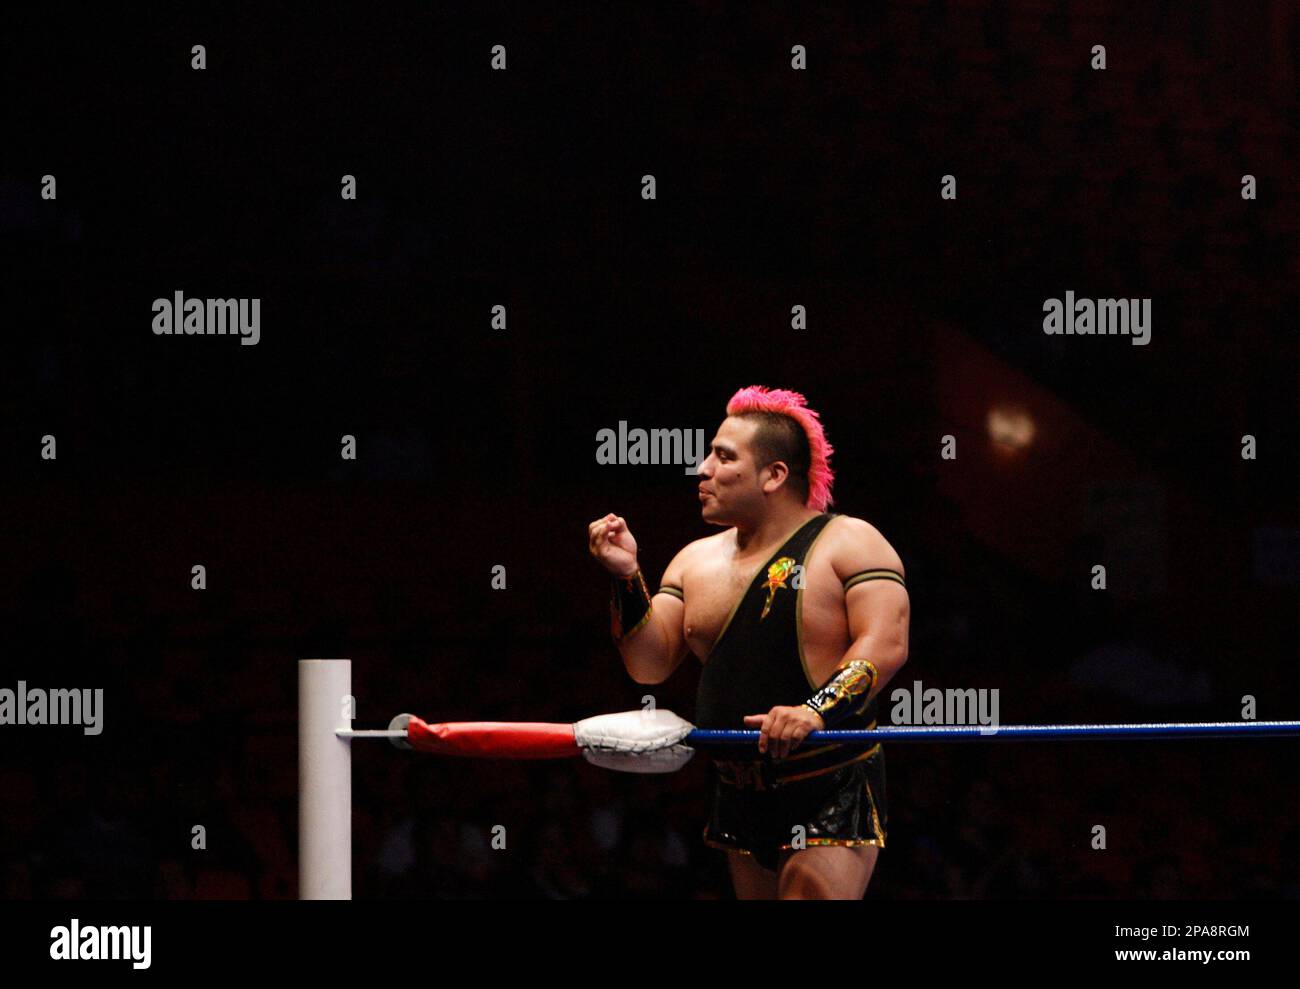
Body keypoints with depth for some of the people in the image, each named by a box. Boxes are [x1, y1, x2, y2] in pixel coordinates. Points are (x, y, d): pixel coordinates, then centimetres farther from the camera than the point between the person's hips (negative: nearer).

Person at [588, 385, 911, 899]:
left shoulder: (848, 543, -5)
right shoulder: (696, 560, 12)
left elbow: (885, 645, -16)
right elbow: (650, 665, 7)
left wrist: (818, 712, -29)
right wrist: (628, 578, -7)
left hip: (833, 798, -6)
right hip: (739, 797, 6)